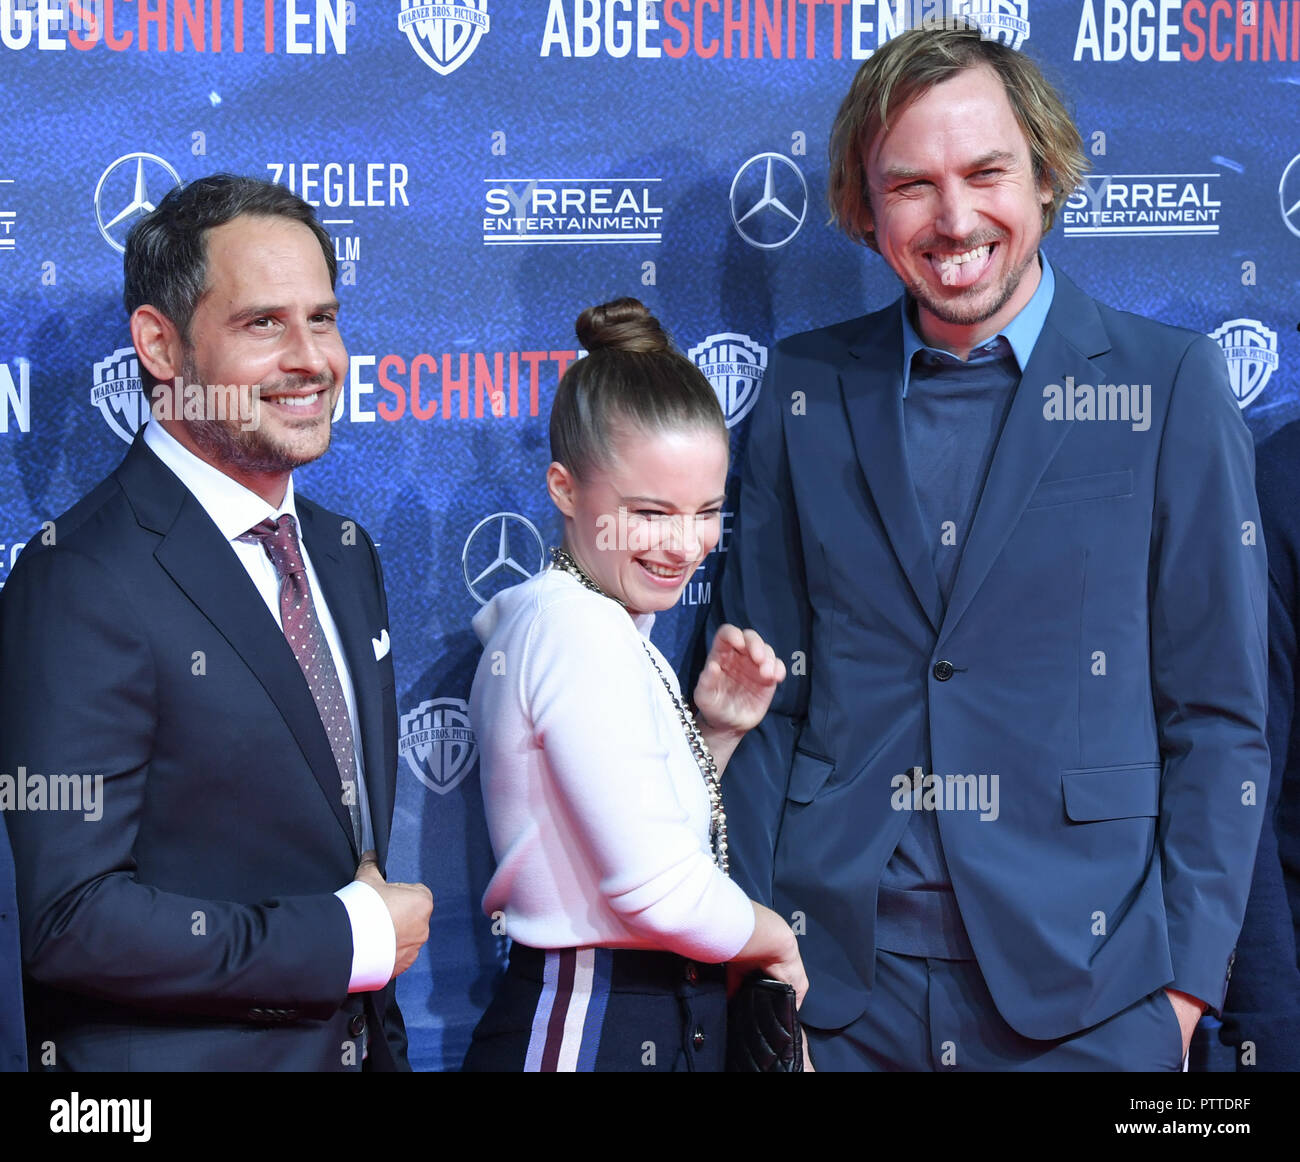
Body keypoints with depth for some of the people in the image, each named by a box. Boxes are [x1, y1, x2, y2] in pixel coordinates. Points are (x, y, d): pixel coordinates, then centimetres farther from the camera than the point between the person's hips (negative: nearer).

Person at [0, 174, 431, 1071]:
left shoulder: (346, 554, 8)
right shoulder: (80, 583, -19)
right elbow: (73, 921, -24)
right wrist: (351, 940, -17)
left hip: (358, 1040, 7)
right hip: (177, 1053, -7)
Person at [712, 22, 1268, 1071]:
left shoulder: (1171, 384, -2)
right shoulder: (807, 388, 5)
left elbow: (1218, 715, -1)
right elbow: (766, 693, 8)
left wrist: (1185, 982, -6)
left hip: (1081, 993, -2)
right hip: (836, 987, 2)